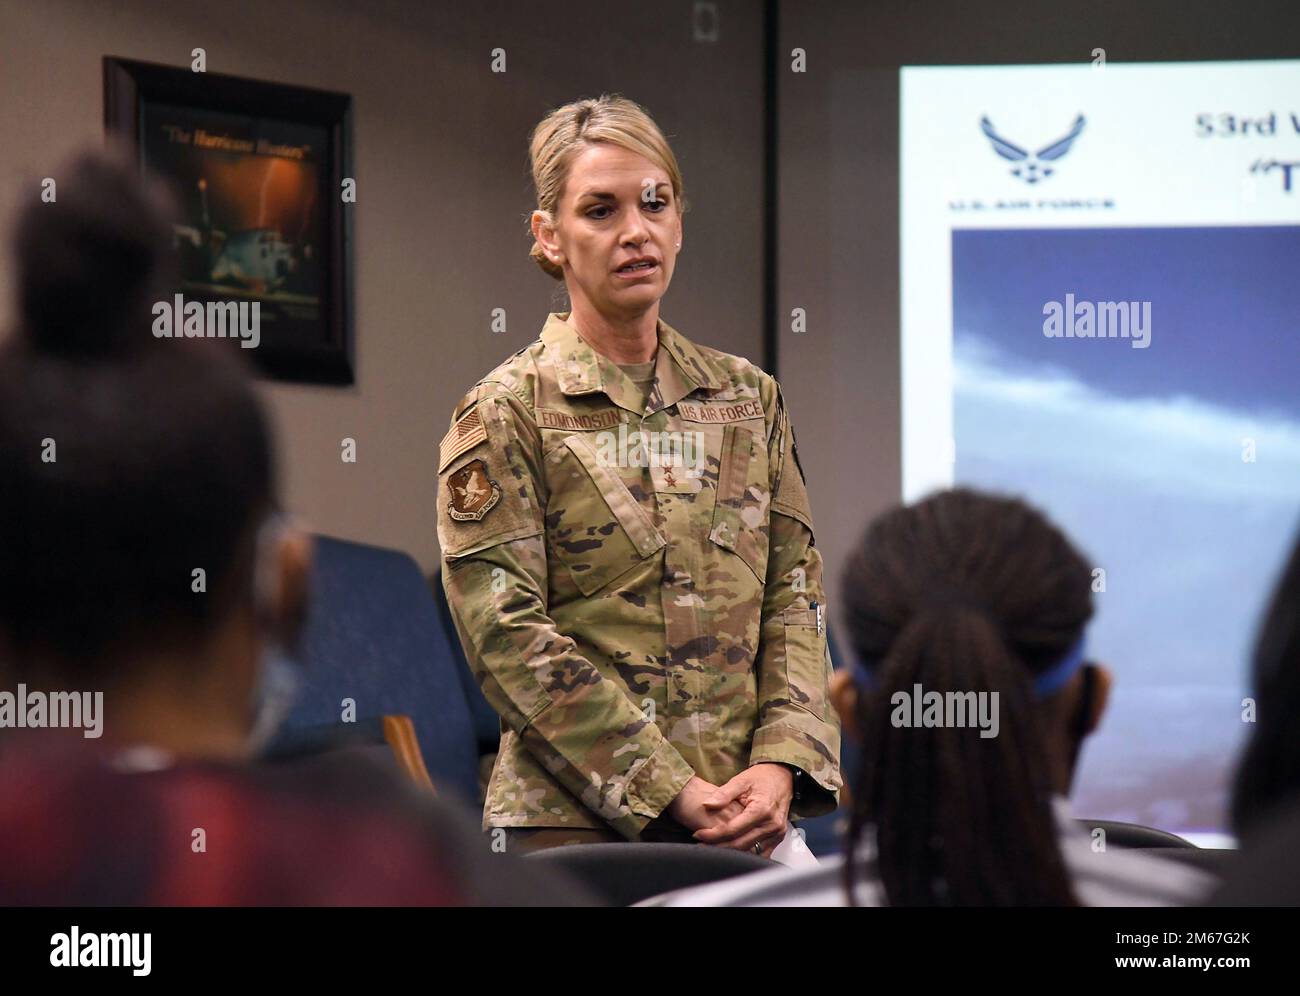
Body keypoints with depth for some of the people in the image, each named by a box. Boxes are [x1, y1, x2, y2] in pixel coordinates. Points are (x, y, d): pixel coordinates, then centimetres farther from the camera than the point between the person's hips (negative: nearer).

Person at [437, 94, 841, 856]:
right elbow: (506, 636, -9)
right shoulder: (506, 414, -1)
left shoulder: (749, 399, 13)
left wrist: (781, 765, -8)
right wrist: (668, 788, -16)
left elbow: (796, 595, 9)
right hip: (575, 822, -4)